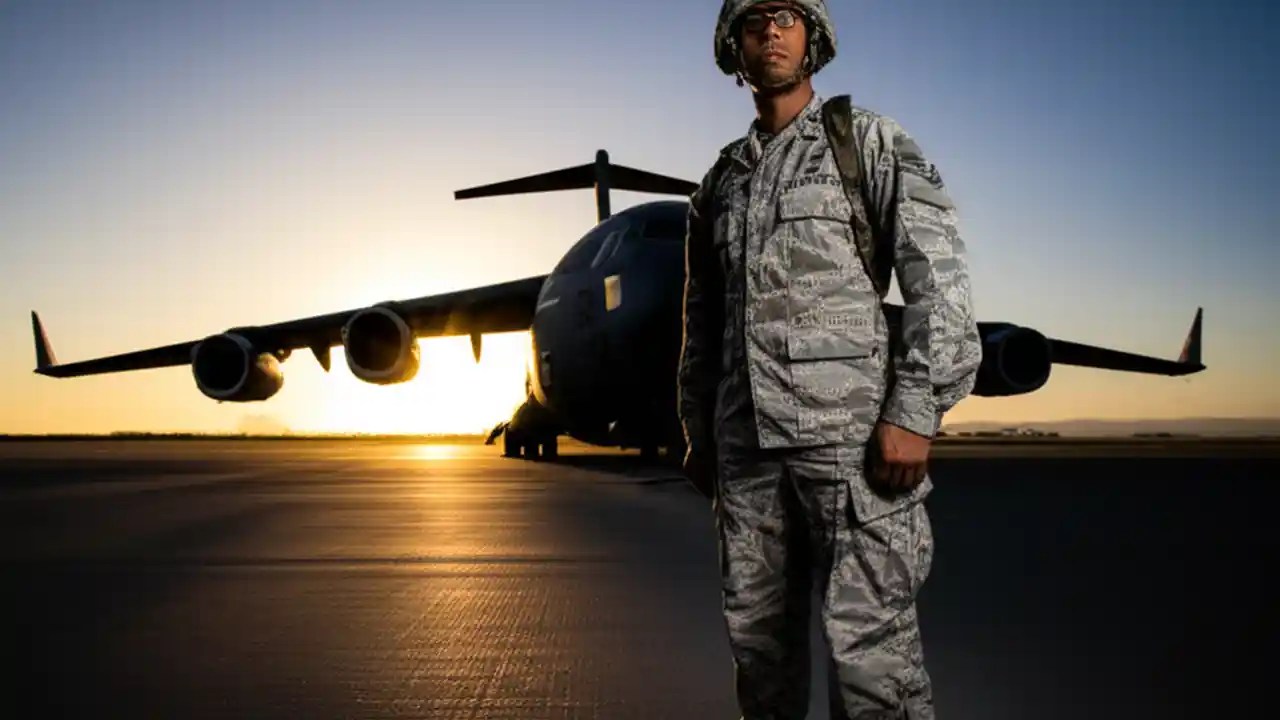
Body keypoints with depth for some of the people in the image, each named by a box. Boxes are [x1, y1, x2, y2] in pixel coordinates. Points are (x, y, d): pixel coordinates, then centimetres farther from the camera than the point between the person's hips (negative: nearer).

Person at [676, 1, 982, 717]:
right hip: (749, 440, 5)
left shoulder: (872, 140, 5)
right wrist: (698, 435, 18)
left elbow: (939, 276, -6)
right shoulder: (720, 182, 20)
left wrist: (917, 411, -16)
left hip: (853, 424, -5)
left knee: (868, 638, -7)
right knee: (758, 630, 9)